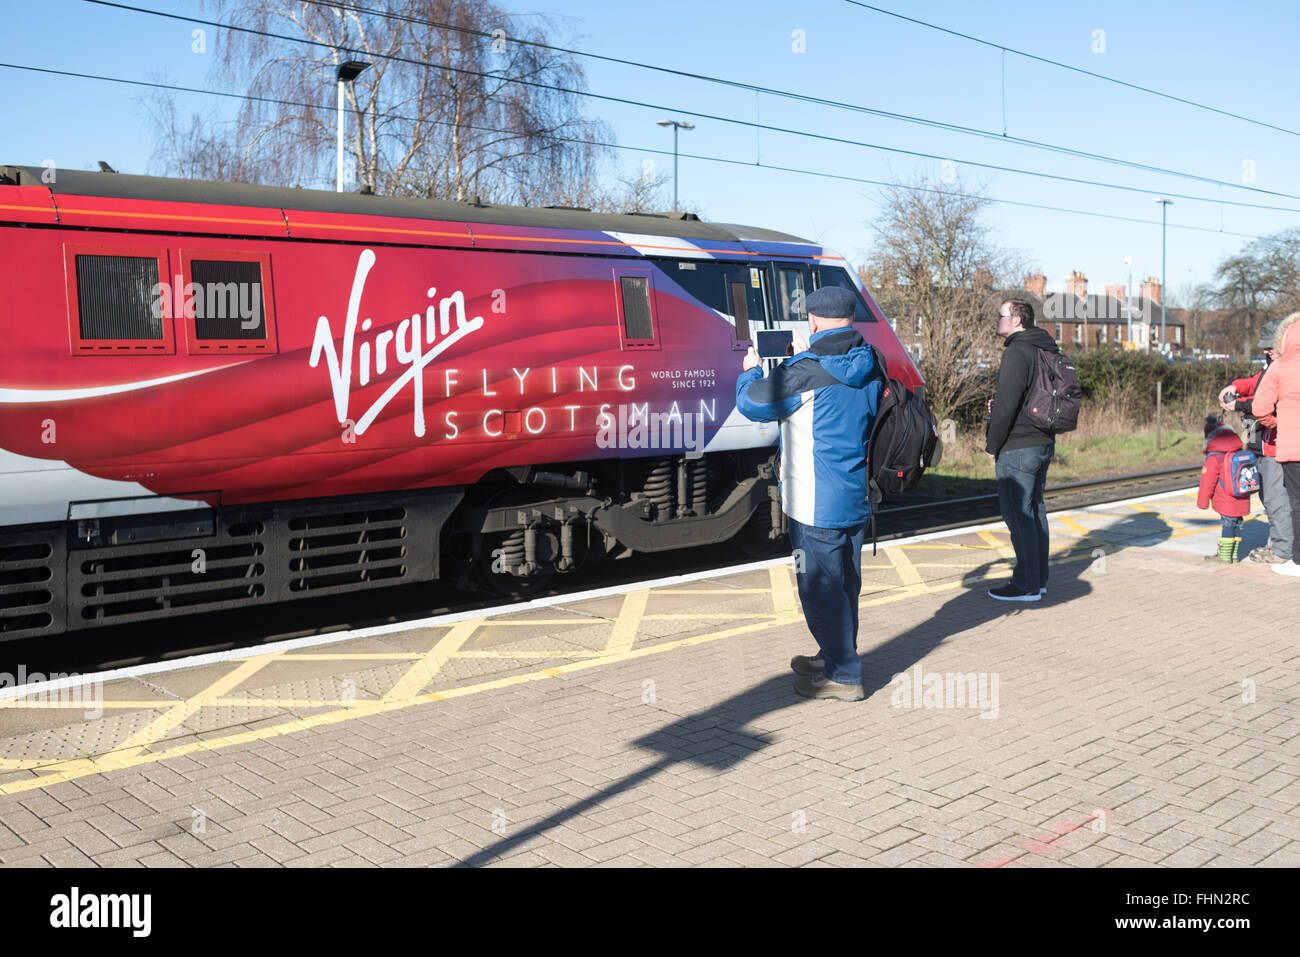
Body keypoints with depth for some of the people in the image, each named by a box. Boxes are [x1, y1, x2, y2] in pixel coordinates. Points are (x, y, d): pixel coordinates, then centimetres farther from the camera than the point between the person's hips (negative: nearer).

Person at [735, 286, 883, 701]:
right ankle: (834, 656, 34)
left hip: (817, 506, -8)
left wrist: (751, 371, 12)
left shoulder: (806, 372, -19)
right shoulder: (869, 367, 4)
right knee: (845, 583, 19)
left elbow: (751, 403, -10)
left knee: (822, 588, 1)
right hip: (858, 499, 8)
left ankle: (843, 676, 7)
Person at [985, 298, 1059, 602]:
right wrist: (998, 406, 10)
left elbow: (1007, 403, -21)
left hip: (1017, 448, -10)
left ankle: (1026, 585, 0)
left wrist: (992, 445, -12)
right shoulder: (1047, 350, 15)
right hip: (1044, 443, 10)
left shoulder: (1017, 352, -16)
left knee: (1017, 513, -4)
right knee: (1035, 509, 15)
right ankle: (1038, 579, 23)